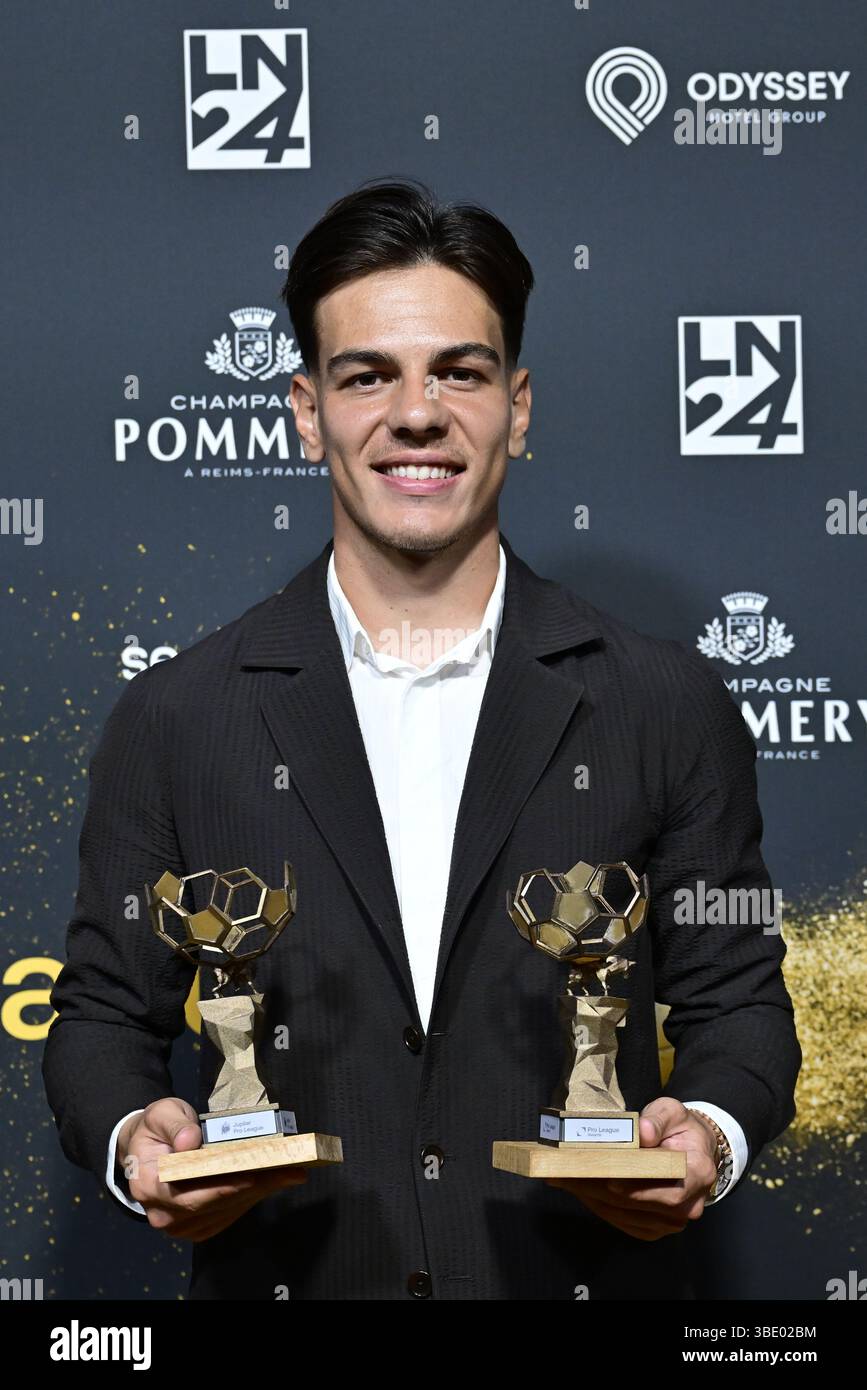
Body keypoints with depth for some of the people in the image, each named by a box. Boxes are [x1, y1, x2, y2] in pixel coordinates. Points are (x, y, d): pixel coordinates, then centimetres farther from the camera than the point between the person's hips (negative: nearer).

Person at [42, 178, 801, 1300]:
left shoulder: (667, 708, -2)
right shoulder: (176, 721, -2)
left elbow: (736, 1000, 2)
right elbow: (106, 1013, 2)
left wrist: (710, 1133, -17)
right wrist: (132, 1138, -17)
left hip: (585, 1273, 0)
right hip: (280, 1274, 0)